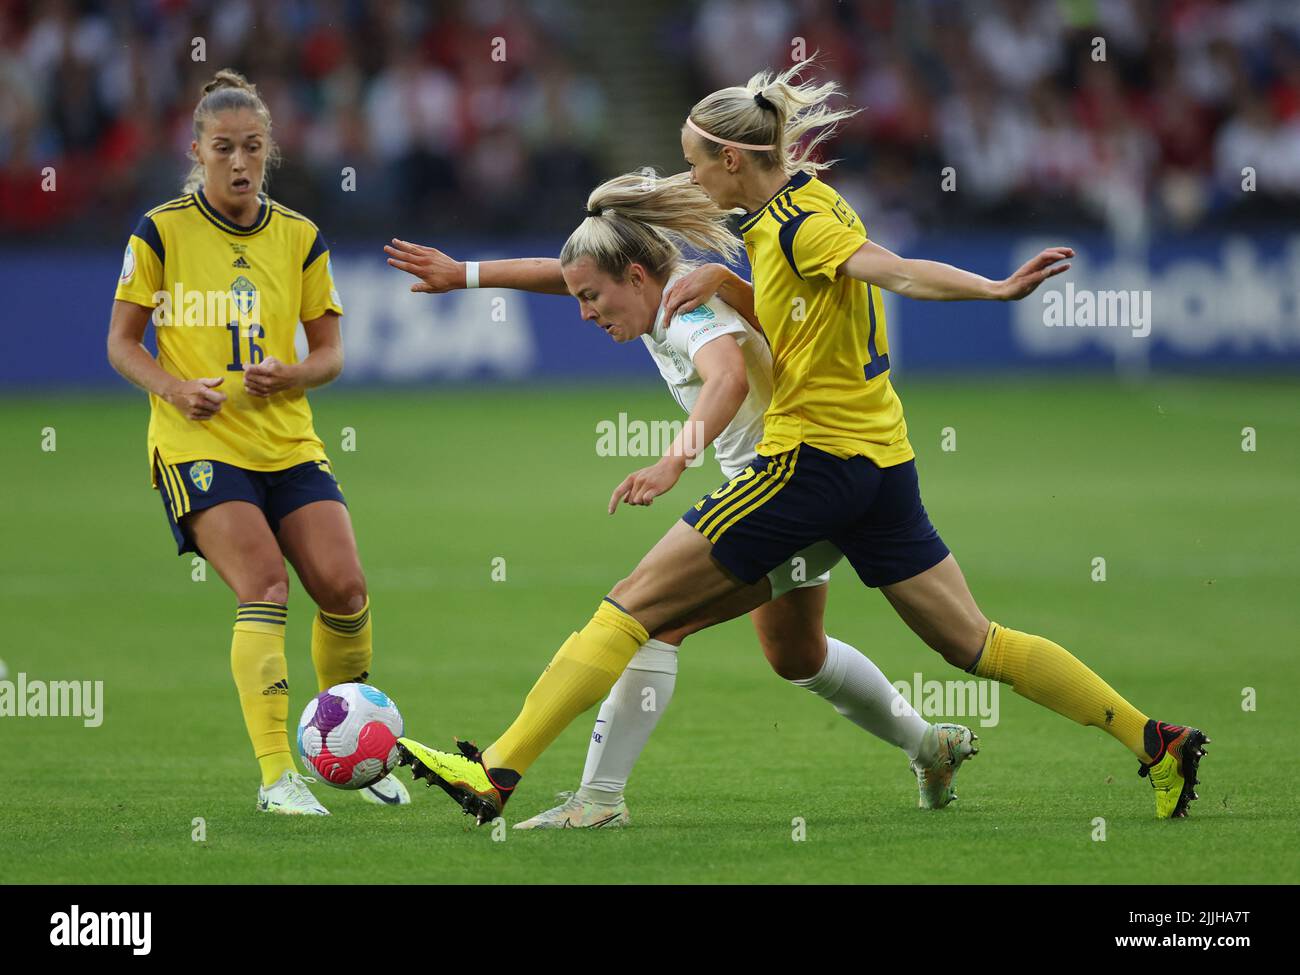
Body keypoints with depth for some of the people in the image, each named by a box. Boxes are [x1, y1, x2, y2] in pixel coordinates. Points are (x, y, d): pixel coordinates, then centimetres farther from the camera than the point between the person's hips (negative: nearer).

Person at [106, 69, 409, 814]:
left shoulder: (301, 238, 7)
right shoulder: (162, 233, -2)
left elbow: (330, 351, 11)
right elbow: (122, 342, 3)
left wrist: (290, 375, -12)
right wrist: (174, 388, -16)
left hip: (288, 440, 4)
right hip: (198, 443, -4)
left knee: (344, 587, -8)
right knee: (265, 587, -21)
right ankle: (277, 774, -20)